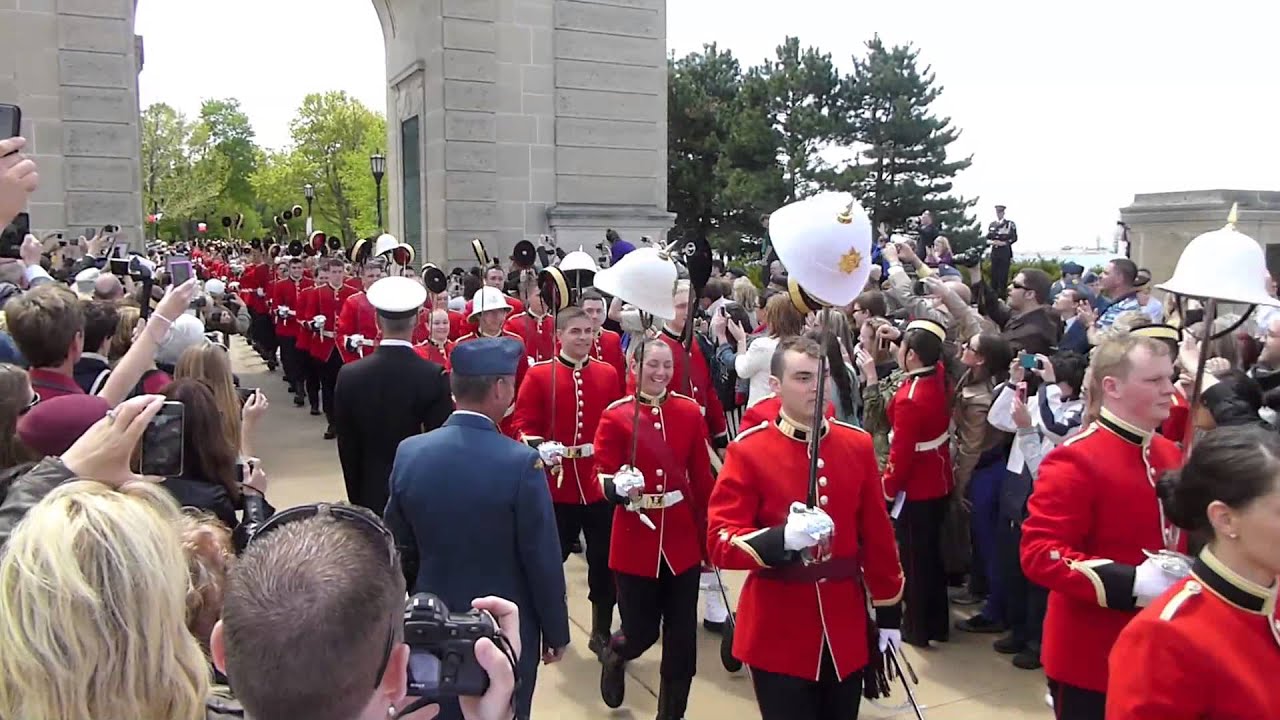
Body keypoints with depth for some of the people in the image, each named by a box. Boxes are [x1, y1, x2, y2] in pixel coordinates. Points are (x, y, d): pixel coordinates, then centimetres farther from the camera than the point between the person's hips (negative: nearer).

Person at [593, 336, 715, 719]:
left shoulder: (690, 411, 2)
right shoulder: (615, 416, -6)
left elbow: (703, 479, 5)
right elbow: (603, 479, -7)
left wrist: (709, 537, 6)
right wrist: (618, 487, -30)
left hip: (683, 540, 2)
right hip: (636, 540, -2)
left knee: (682, 637, 6)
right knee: (641, 632, 7)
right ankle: (613, 655, 43)